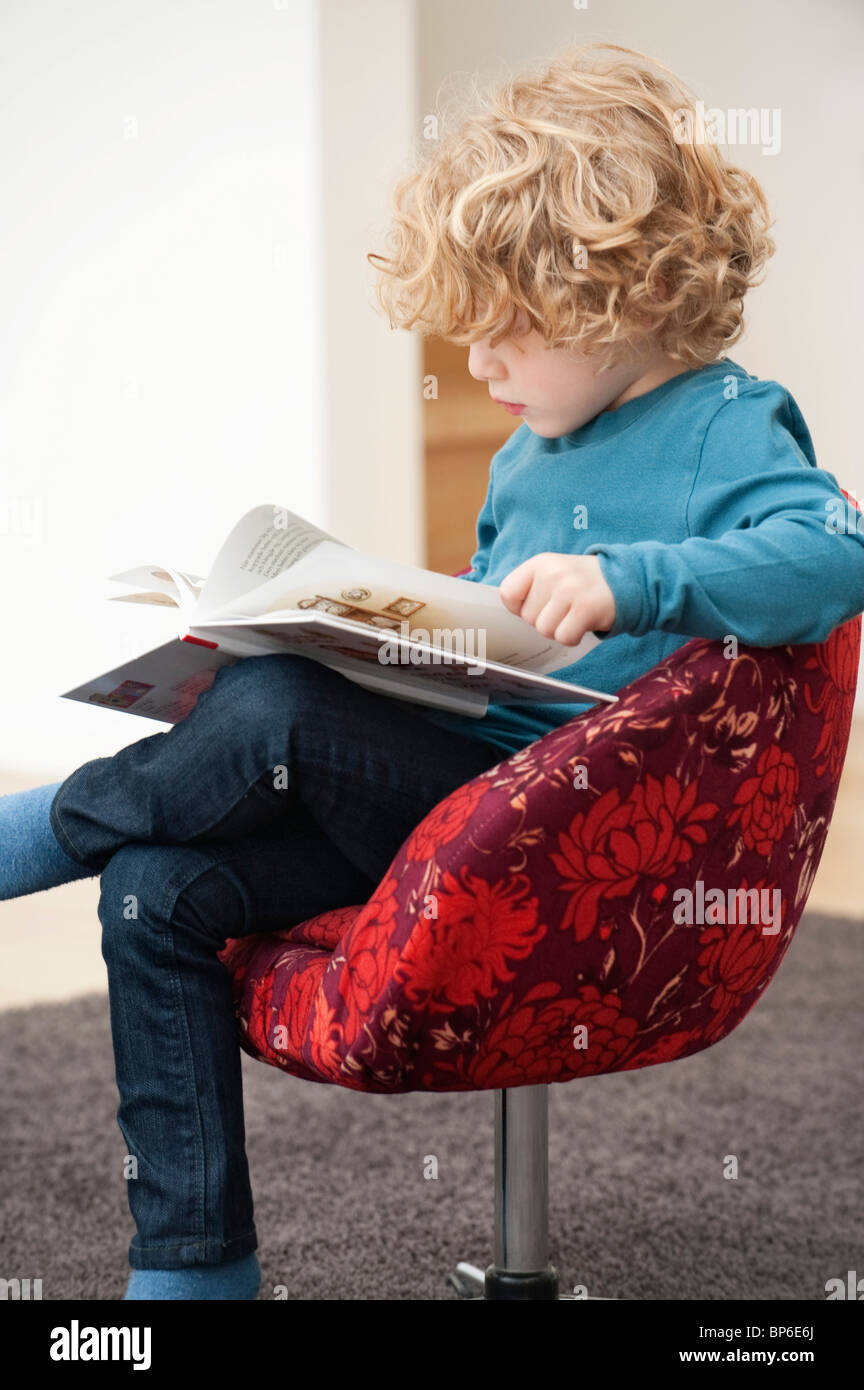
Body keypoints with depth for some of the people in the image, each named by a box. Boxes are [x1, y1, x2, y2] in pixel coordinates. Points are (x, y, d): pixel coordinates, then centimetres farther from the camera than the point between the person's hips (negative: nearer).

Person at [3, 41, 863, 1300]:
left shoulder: (726, 427, -5)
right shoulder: (526, 458, 20)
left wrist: (624, 579, -36)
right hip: (437, 784, 8)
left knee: (271, 714, -29)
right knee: (158, 890, -9)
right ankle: (193, 1266, -3)